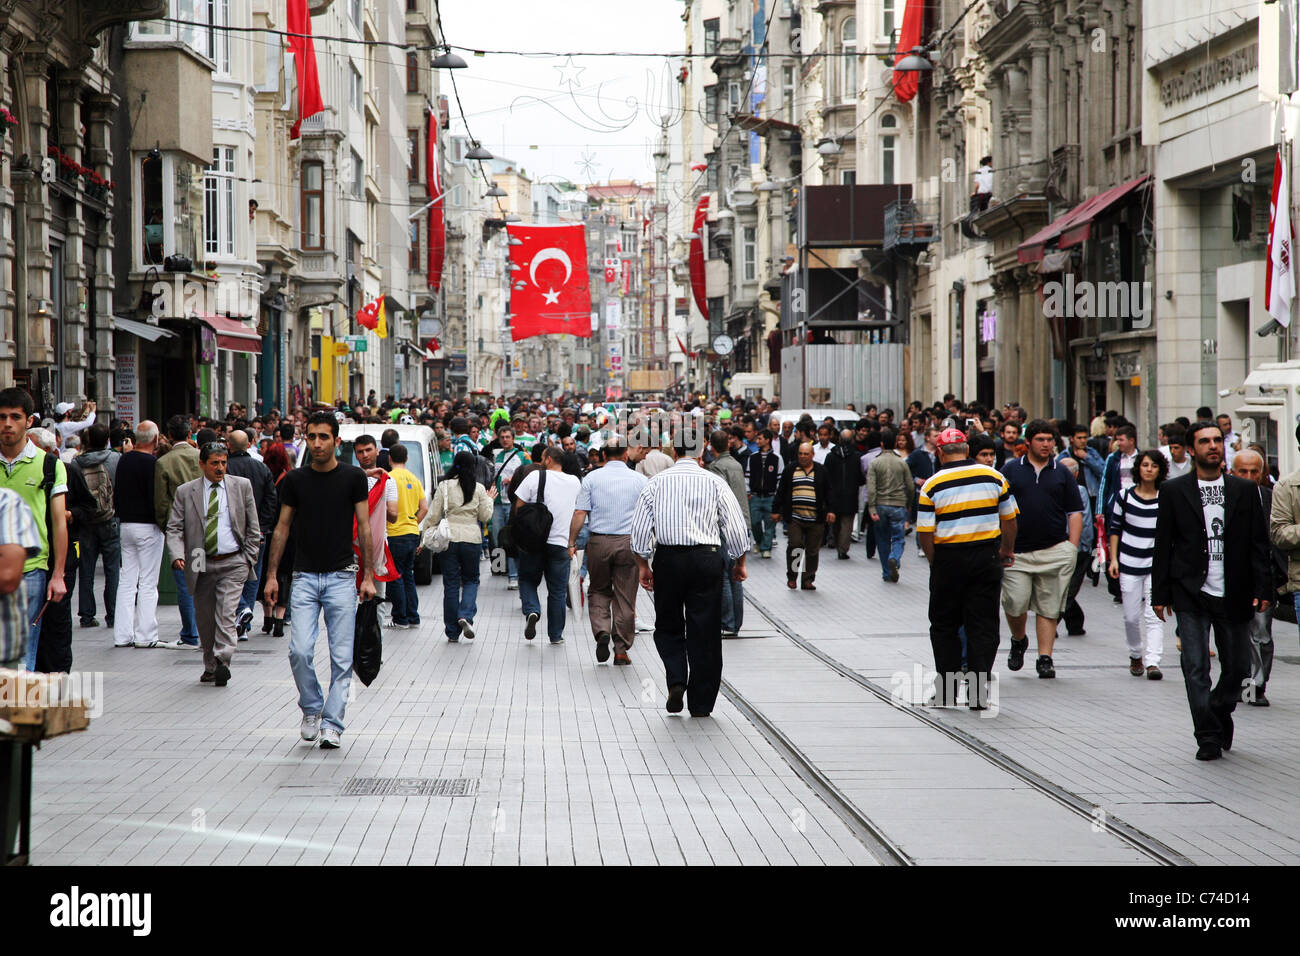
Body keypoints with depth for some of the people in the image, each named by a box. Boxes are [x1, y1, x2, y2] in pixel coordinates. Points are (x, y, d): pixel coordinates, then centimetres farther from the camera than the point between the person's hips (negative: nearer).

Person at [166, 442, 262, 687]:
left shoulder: (242, 486, 5)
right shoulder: (185, 492, 4)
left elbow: (253, 527, 8)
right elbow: (174, 528, 2)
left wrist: (249, 559, 2)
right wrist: (177, 554, -15)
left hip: (233, 563, -2)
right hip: (201, 565, 2)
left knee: (226, 614, -16)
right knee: (204, 619, 8)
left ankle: (222, 662, -21)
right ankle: (210, 666, 22)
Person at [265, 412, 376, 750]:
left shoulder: (353, 477, -1)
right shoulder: (296, 480, 4)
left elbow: (364, 528, 2)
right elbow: (283, 527, 10)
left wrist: (368, 576, -4)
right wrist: (272, 575, 5)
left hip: (341, 577, -1)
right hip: (305, 577, 1)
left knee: (341, 657, -2)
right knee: (300, 651, -9)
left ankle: (331, 724, 5)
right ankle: (311, 709, 14)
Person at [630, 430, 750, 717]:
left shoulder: (656, 482, 2)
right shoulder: (715, 483, 0)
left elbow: (640, 529, 1)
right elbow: (737, 527, 2)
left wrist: (643, 565, 10)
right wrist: (740, 563, 14)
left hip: (668, 558, 1)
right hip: (707, 559, 0)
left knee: (668, 626, 16)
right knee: (705, 632, 5)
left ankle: (676, 679, -7)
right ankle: (700, 703, 9)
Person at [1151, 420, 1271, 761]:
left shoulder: (1244, 490, 7)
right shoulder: (1174, 491, 4)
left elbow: (1258, 544, 6)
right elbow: (1163, 546, 4)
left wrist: (1262, 589, -2)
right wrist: (1160, 593, 0)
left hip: (1233, 595, 2)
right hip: (1191, 594, -2)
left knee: (1237, 668, 7)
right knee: (1196, 669, -6)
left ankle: (1220, 712, 35)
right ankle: (1208, 736, 1)